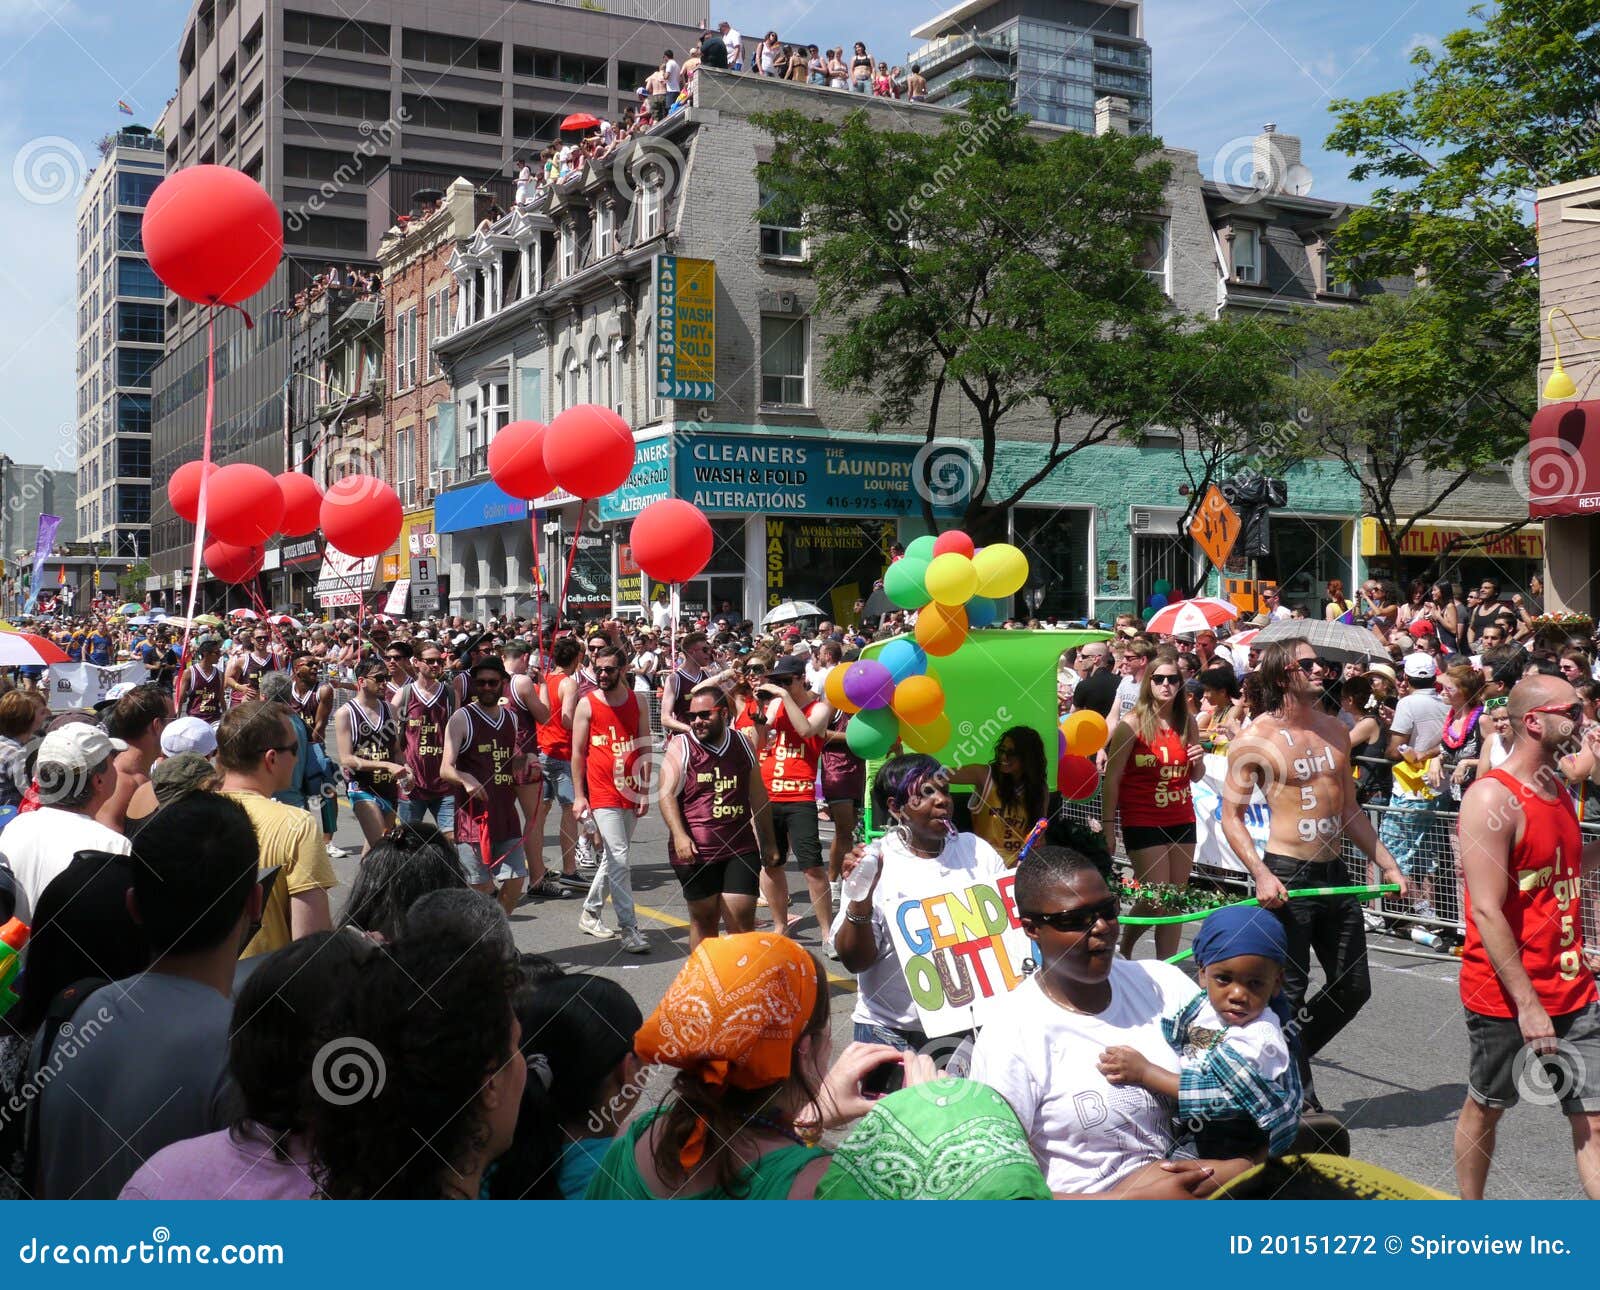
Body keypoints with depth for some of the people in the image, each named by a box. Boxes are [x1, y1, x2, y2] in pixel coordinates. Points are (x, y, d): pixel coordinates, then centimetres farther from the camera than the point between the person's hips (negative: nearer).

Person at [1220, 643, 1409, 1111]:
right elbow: (1231, 816, -8)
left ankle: (1294, 1054, 35)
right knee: (1289, 994, 2)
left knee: (1353, 988, 13)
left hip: (1335, 875, 7)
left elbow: (1350, 810, 18)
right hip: (1287, 878, -7)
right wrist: (1261, 875, -20)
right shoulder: (1255, 738, -8)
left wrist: (1387, 863, 11)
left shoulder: (1334, 730, 10)